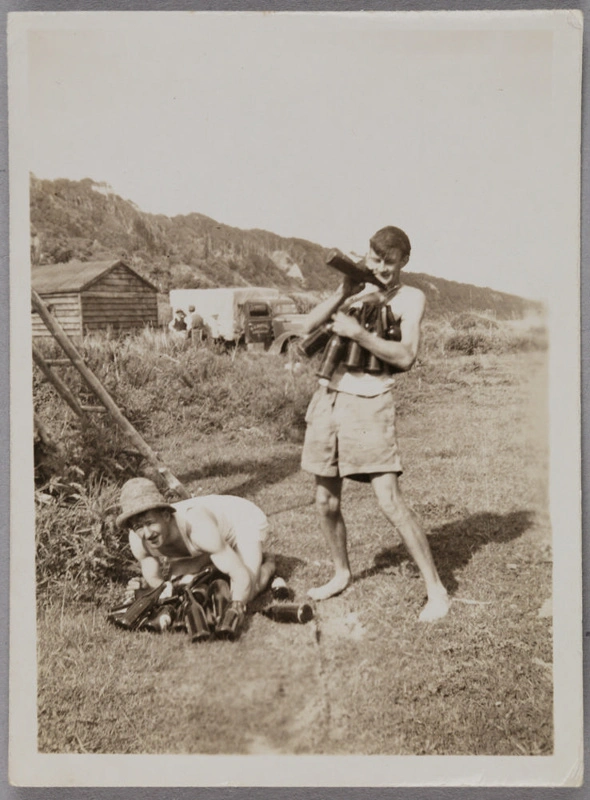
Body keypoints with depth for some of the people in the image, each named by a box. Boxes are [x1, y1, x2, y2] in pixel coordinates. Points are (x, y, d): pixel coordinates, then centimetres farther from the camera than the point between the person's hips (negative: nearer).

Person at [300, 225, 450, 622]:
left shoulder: (410, 298, 0)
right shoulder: (358, 288, 15)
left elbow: (406, 356, -14)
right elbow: (310, 324, 4)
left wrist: (357, 332, -20)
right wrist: (342, 293, -10)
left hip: (370, 403, -5)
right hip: (329, 397, 6)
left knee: (390, 500, -11)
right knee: (327, 502, 12)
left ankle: (436, 589, 2)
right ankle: (342, 574, 33)